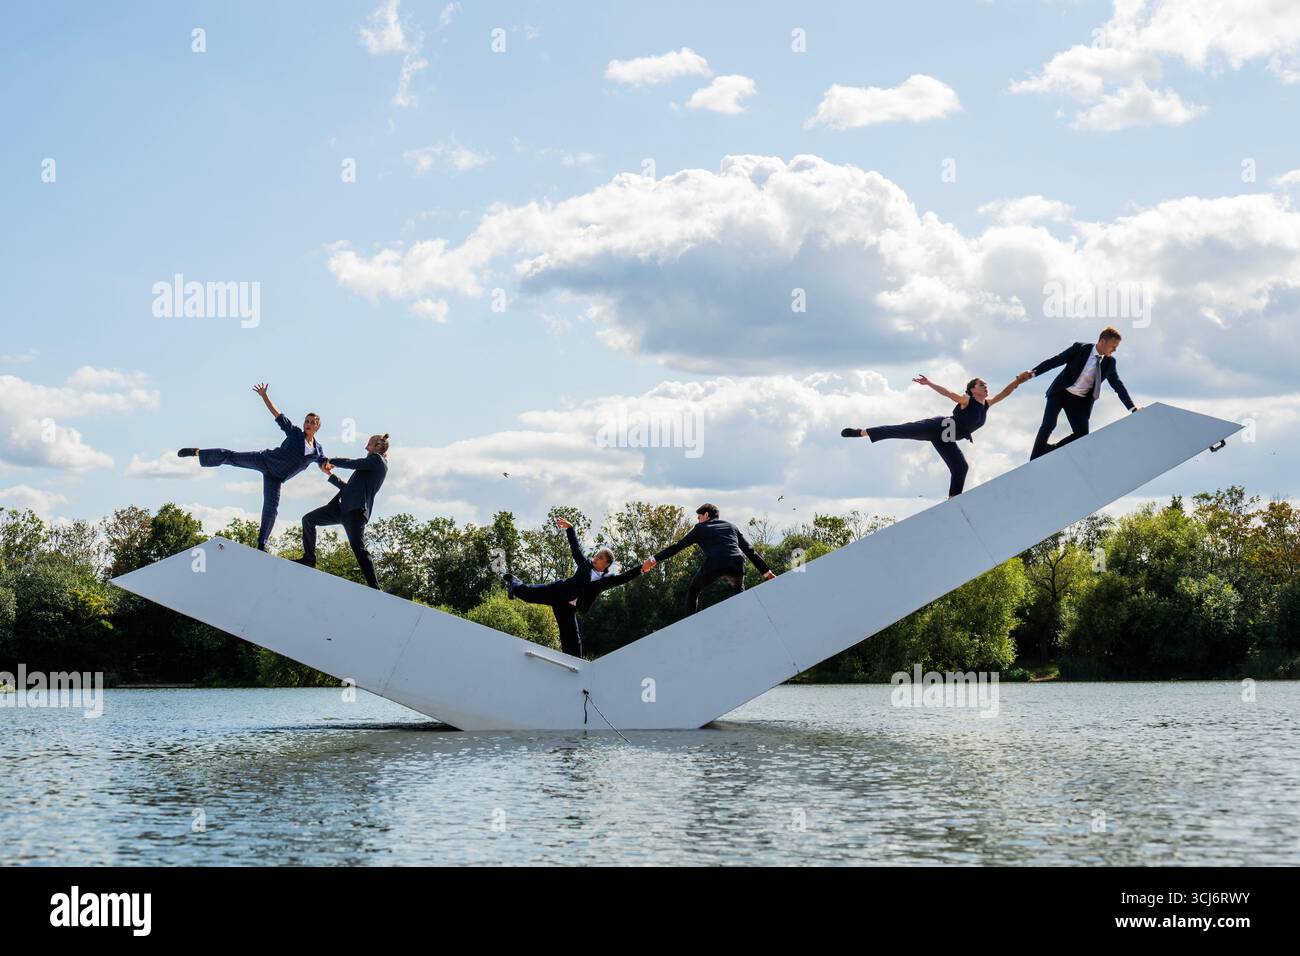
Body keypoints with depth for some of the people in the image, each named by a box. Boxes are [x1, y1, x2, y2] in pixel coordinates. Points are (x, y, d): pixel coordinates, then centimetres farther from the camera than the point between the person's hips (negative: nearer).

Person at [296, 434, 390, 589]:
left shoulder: (377, 460, 0)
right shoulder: (372, 465, 28)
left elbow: (350, 463, -6)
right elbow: (348, 487, 30)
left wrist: (331, 461, 9)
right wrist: (331, 475, 31)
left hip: (356, 509, -10)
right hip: (343, 506, 10)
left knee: (358, 548, -17)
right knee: (308, 519, 8)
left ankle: (374, 587, -19)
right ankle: (309, 559, 9)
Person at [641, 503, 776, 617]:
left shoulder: (700, 528, 20)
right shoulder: (732, 527, 29)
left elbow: (678, 546, 19)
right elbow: (749, 551, 26)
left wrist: (655, 559, 23)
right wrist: (766, 570, 30)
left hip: (713, 565, -3)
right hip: (736, 566, 3)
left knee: (693, 590, 20)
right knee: (739, 593, 30)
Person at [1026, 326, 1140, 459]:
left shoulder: (1109, 362, 0)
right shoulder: (1080, 348, -10)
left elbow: (1118, 385, 6)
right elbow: (1056, 360, -9)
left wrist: (1133, 408, 1)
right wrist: (1033, 372, -18)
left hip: (1080, 401, 4)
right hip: (1061, 393, -4)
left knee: (1082, 434, -6)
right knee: (1049, 425, -18)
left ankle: (1048, 450, 13)